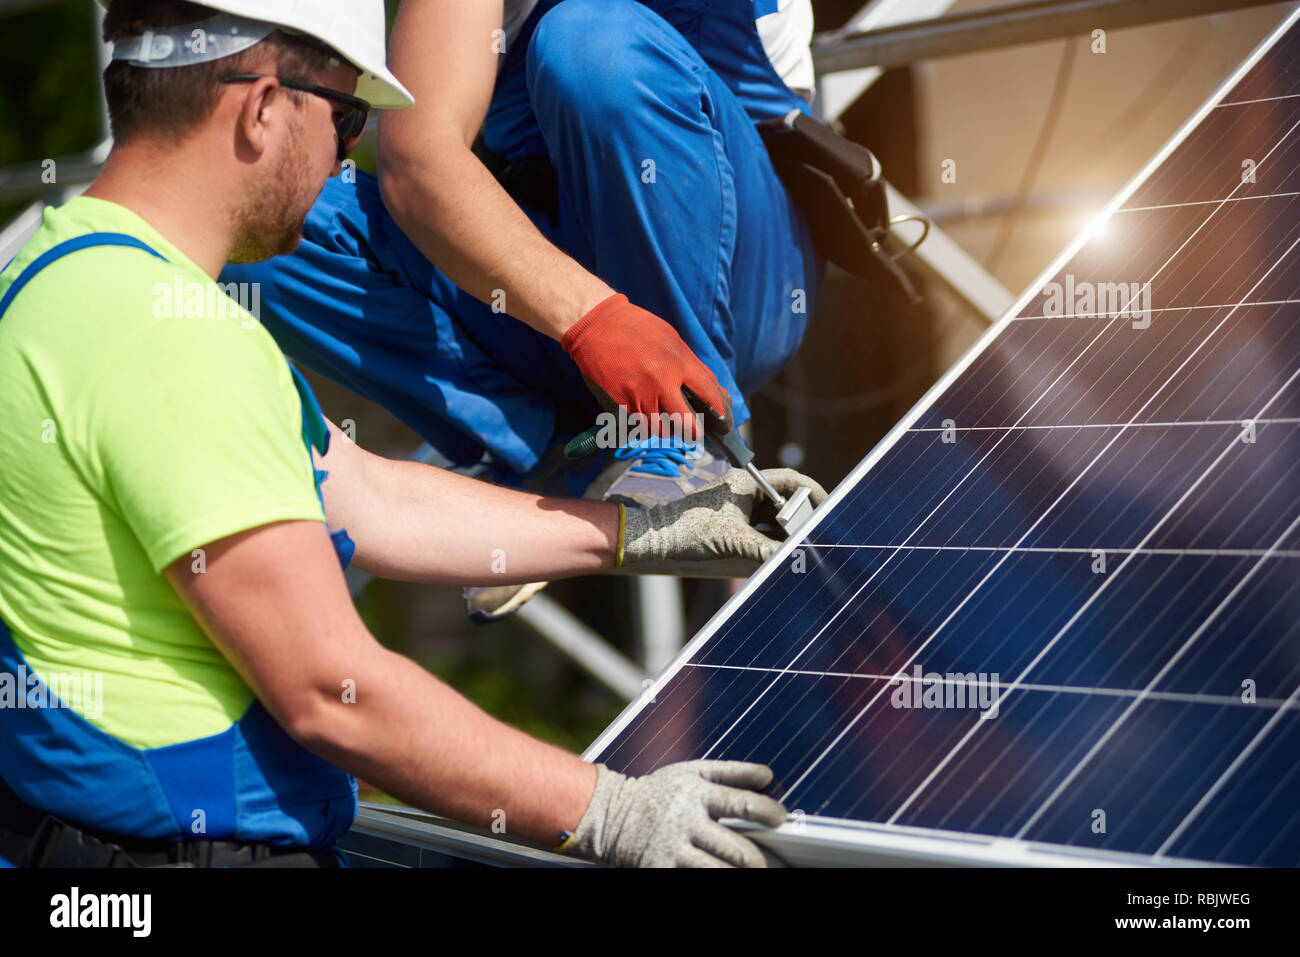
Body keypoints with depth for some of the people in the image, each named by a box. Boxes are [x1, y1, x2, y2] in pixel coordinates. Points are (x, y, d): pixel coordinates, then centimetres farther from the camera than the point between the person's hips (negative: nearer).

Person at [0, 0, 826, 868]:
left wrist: (648, 533, 17)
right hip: (184, 843, -10)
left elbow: (369, 501, 16)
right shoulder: (172, 337, -19)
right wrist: (607, 813, -13)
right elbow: (332, 692, -20)